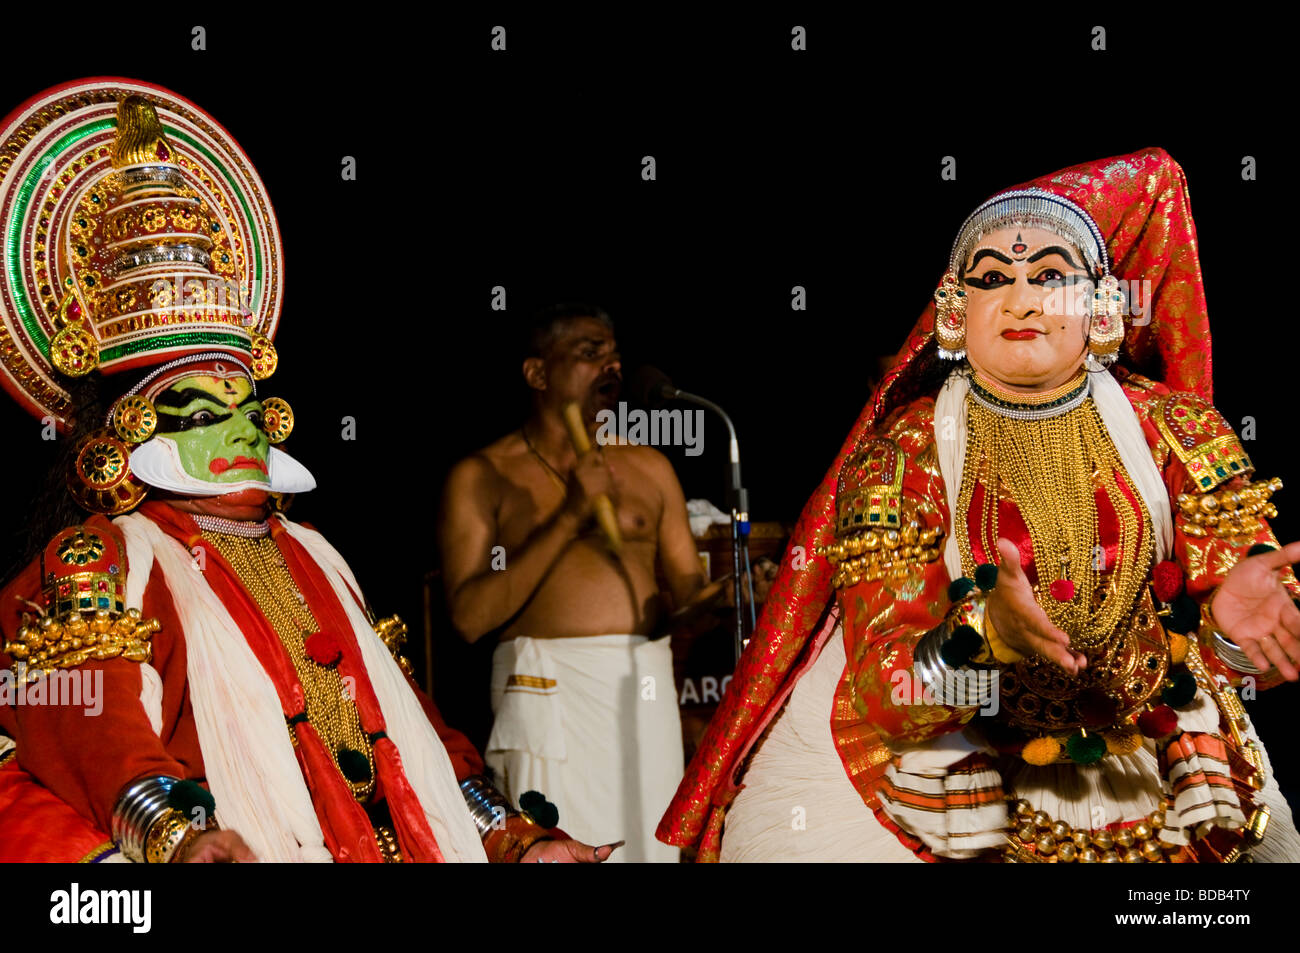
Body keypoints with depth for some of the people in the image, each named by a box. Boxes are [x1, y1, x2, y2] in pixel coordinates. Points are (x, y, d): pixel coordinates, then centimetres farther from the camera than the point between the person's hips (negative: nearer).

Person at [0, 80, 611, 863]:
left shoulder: (310, 555, 27)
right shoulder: (98, 562, 5)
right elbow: (93, 728, -12)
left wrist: (512, 837, 18)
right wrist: (180, 836, -29)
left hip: (404, 843, 6)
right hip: (253, 847, -6)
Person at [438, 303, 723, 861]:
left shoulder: (647, 468, 16)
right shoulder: (482, 477, 4)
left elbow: (688, 588, 15)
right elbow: (470, 617, -8)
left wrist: (729, 593, -9)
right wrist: (568, 517, -12)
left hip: (646, 687, 4)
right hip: (551, 689, -4)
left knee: (648, 845, 2)